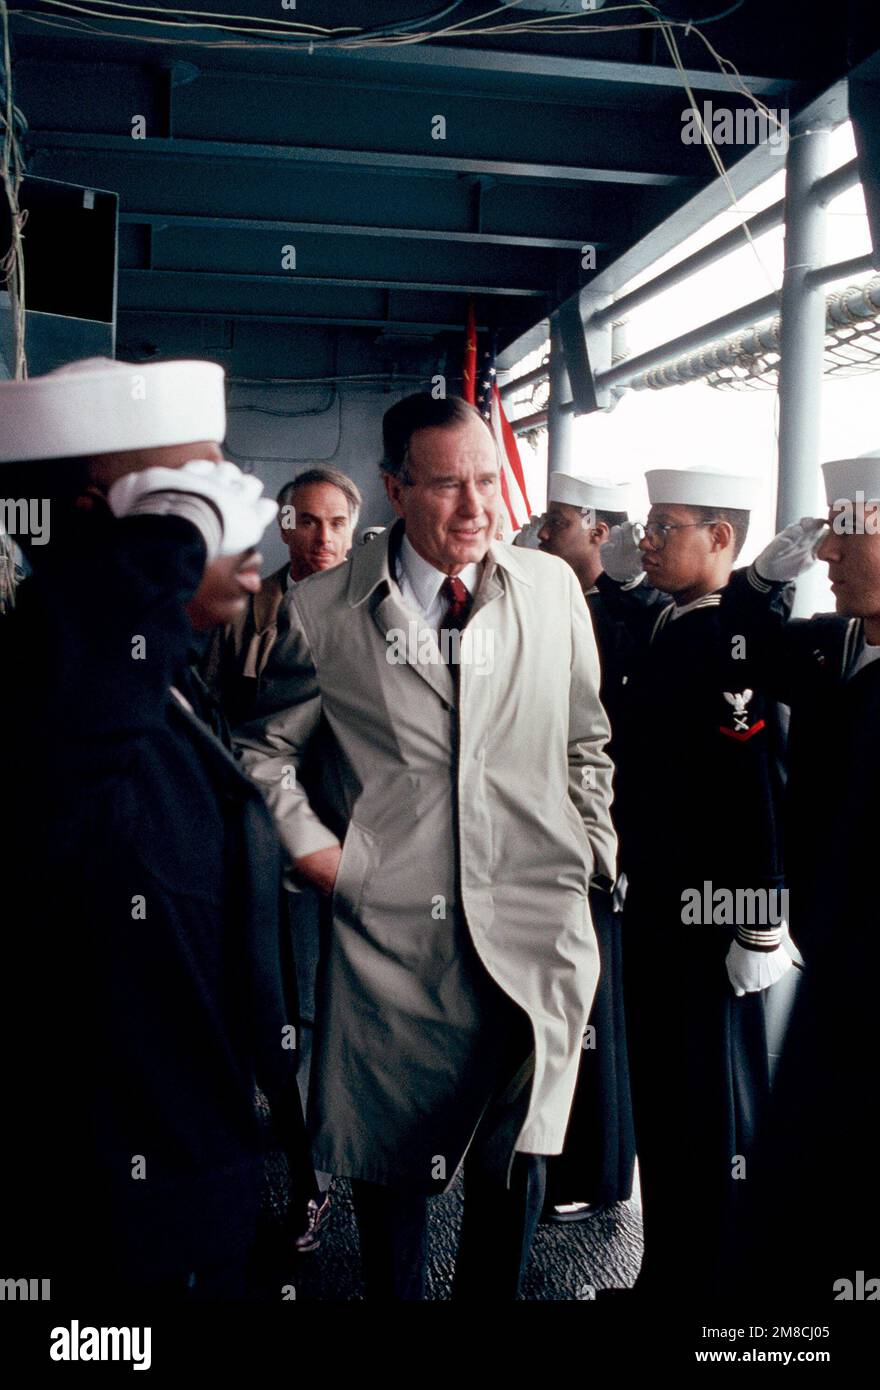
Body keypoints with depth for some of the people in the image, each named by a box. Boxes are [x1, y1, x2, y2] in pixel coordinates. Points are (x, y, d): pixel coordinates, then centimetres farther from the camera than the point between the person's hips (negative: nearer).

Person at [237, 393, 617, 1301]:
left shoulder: (552, 589, 4)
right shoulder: (324, 611, -2)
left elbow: (586, 740, 14)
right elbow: (265, 745, 9)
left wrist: (593, 852, 10)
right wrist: (312, 847, -1)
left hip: (534, 930, 2)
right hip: (389, 931, -1)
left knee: (515, 1163, 9)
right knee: (389, 1163, 11)